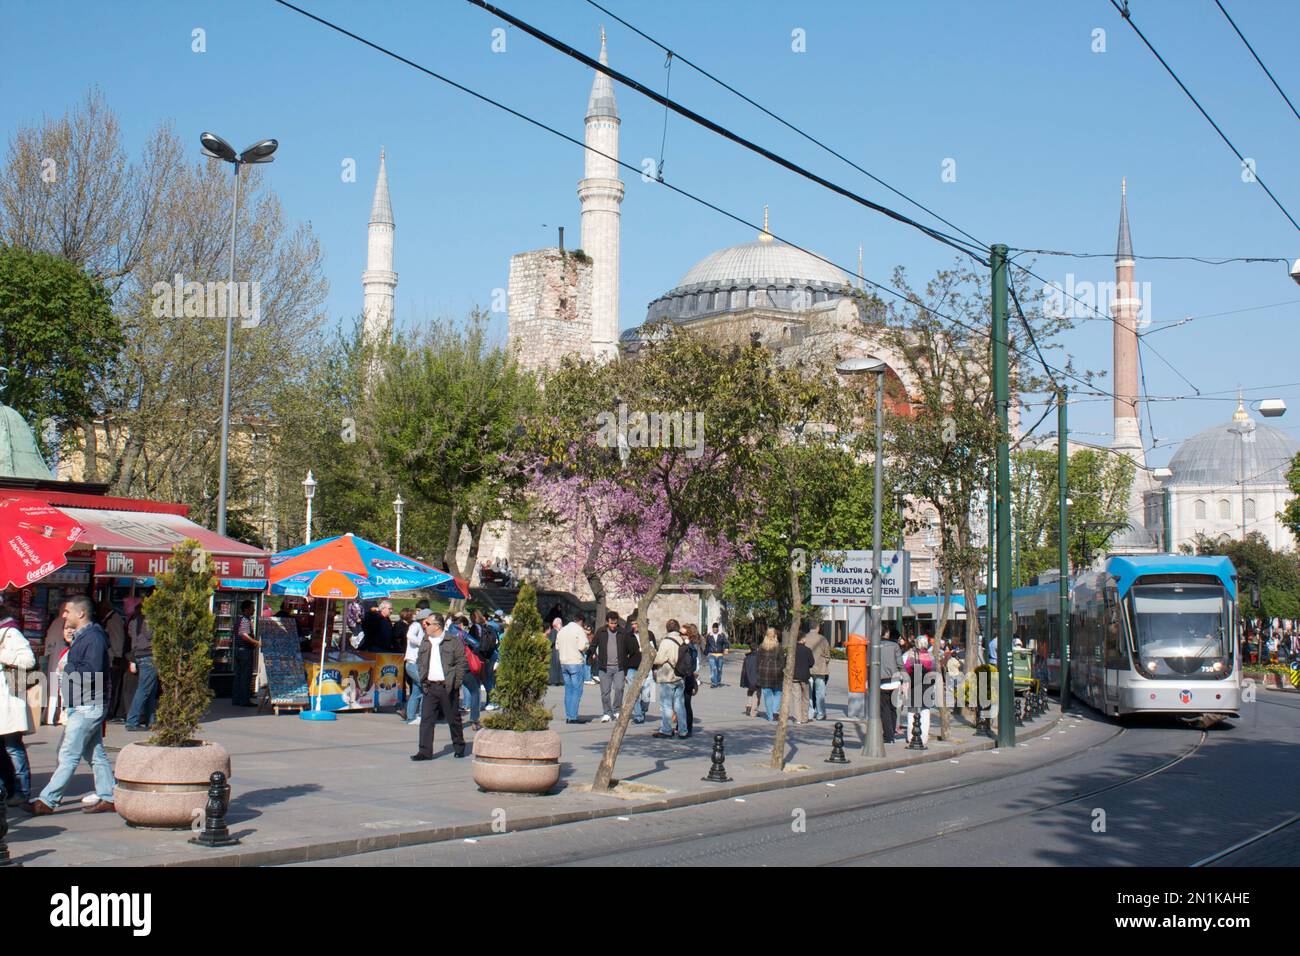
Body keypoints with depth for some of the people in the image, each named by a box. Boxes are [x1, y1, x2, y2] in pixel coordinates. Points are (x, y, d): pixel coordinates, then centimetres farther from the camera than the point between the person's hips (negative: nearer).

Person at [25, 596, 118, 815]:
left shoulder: (93, 638, -16)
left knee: (68, 754, -7)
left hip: (88, 706, -10)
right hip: (79, 705, 10)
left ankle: (47, 801, -6)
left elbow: (92, 673, -24)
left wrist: (67, 668, -12)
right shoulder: (81, 637, 17)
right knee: (95, 754, 11)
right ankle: (108, 798, 15)